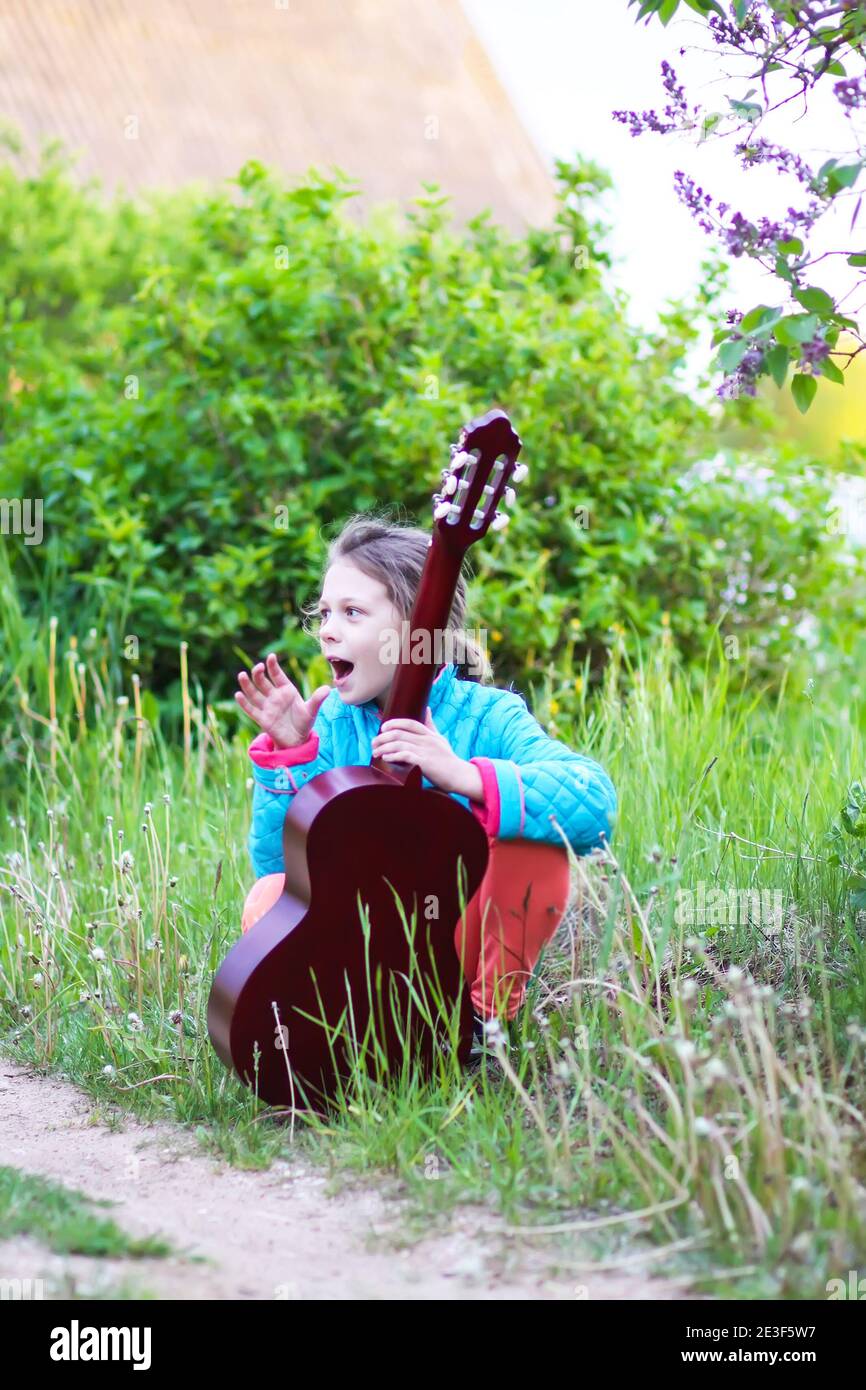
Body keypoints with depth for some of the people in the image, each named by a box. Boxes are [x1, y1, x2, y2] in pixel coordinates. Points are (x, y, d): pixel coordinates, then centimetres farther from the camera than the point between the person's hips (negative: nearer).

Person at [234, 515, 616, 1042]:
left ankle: (486, 1013, -8)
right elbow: (278, 858, -9)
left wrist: (462, 775, -44)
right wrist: (291, 754, -21)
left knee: (536, 843, -27)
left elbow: (595, 803, -33)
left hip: (465, 940, -2)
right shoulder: (331, 722, -3)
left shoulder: (487, 718, -14)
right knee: (270, 899, -26)